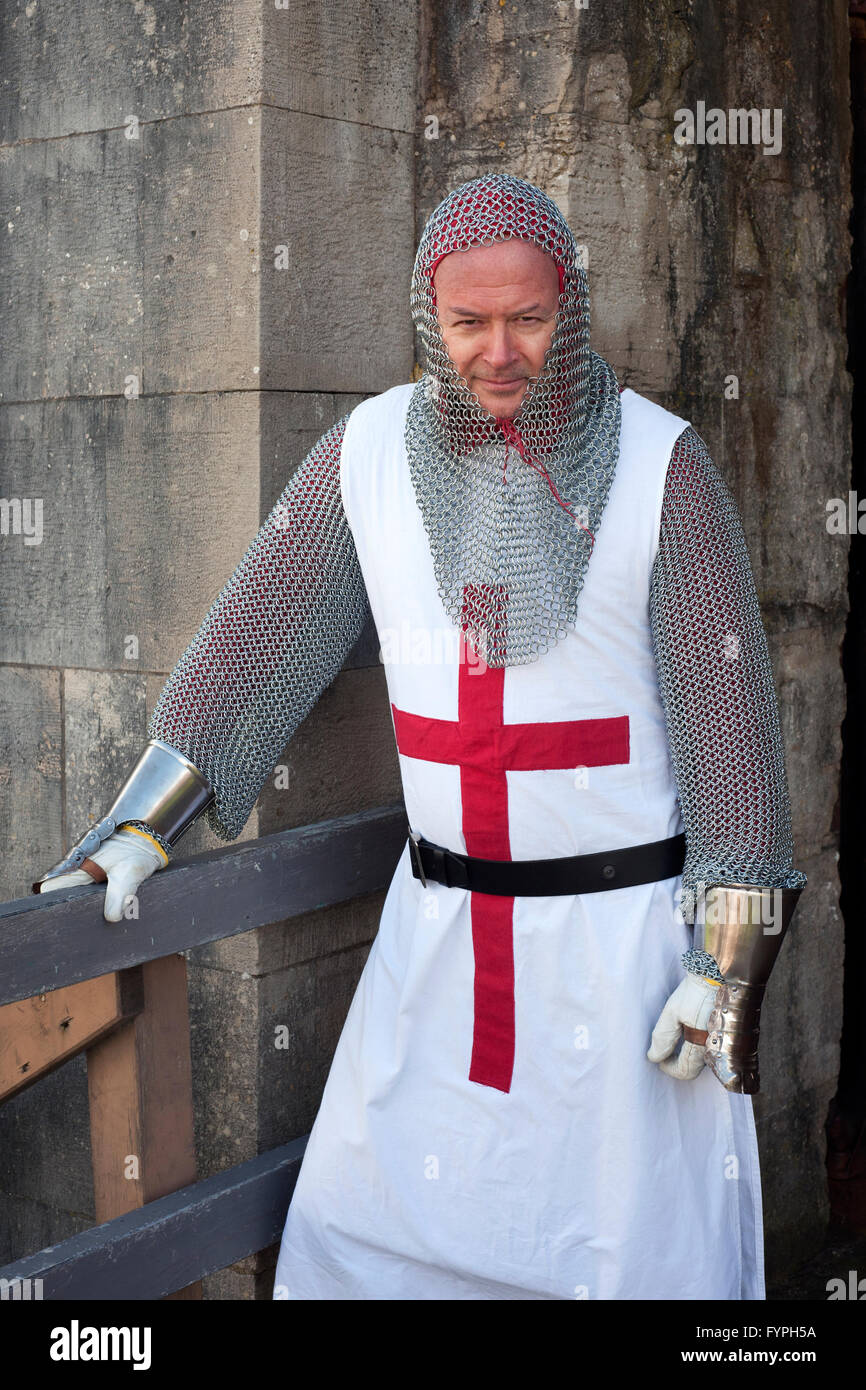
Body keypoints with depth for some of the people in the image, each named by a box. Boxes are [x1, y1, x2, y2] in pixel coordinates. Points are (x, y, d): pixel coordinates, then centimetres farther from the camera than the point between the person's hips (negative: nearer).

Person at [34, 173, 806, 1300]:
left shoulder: (660, 463, -8)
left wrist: (733, 966, -9)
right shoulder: (368, 452, 0)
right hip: (439, 918, 3)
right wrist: (140, 827, -1)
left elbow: (728, 712, -8)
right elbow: (257, 637, 5)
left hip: (625, 918, -3)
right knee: (364, 1239, 8)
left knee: (647, 1247, 6)